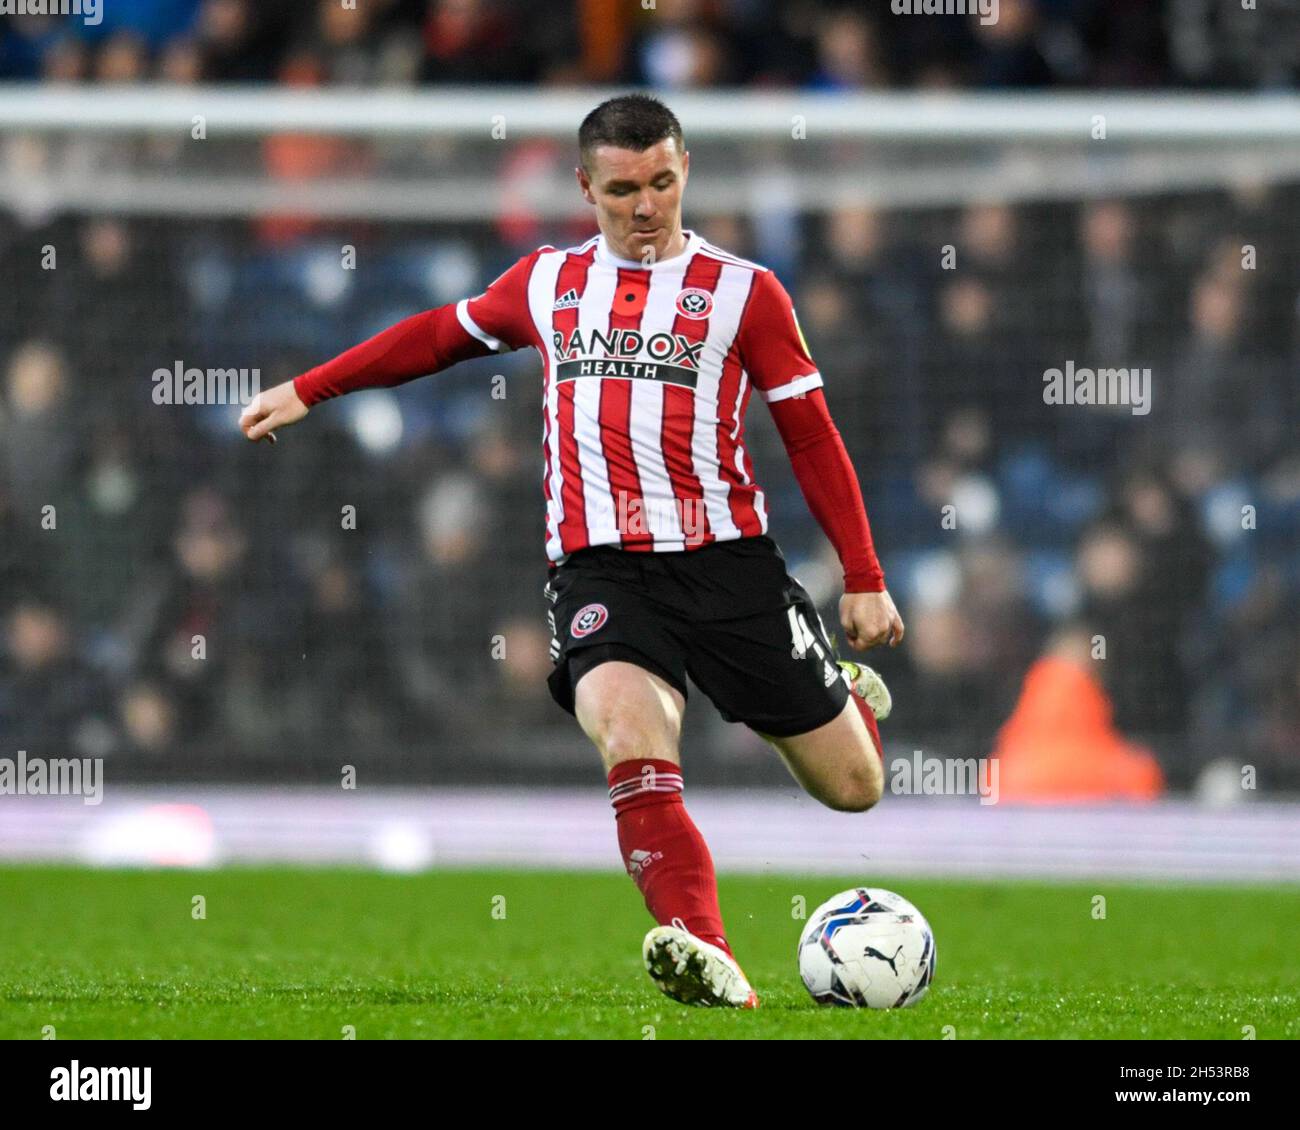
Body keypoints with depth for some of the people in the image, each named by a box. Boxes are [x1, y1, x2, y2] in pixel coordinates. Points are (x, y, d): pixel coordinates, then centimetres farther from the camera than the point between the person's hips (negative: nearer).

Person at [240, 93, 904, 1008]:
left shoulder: (741, 291, 5)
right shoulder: (550, 283, 15)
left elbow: (812, 436, 7)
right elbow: (444, 333, 31)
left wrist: (866, 581, 4)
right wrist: (307, 391, 30)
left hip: (729, 562, -1)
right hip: (600, 570, 1)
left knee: (853, 788, 3)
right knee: (630, 739, -31)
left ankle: (851, 698, 41)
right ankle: (709, 963, -37)